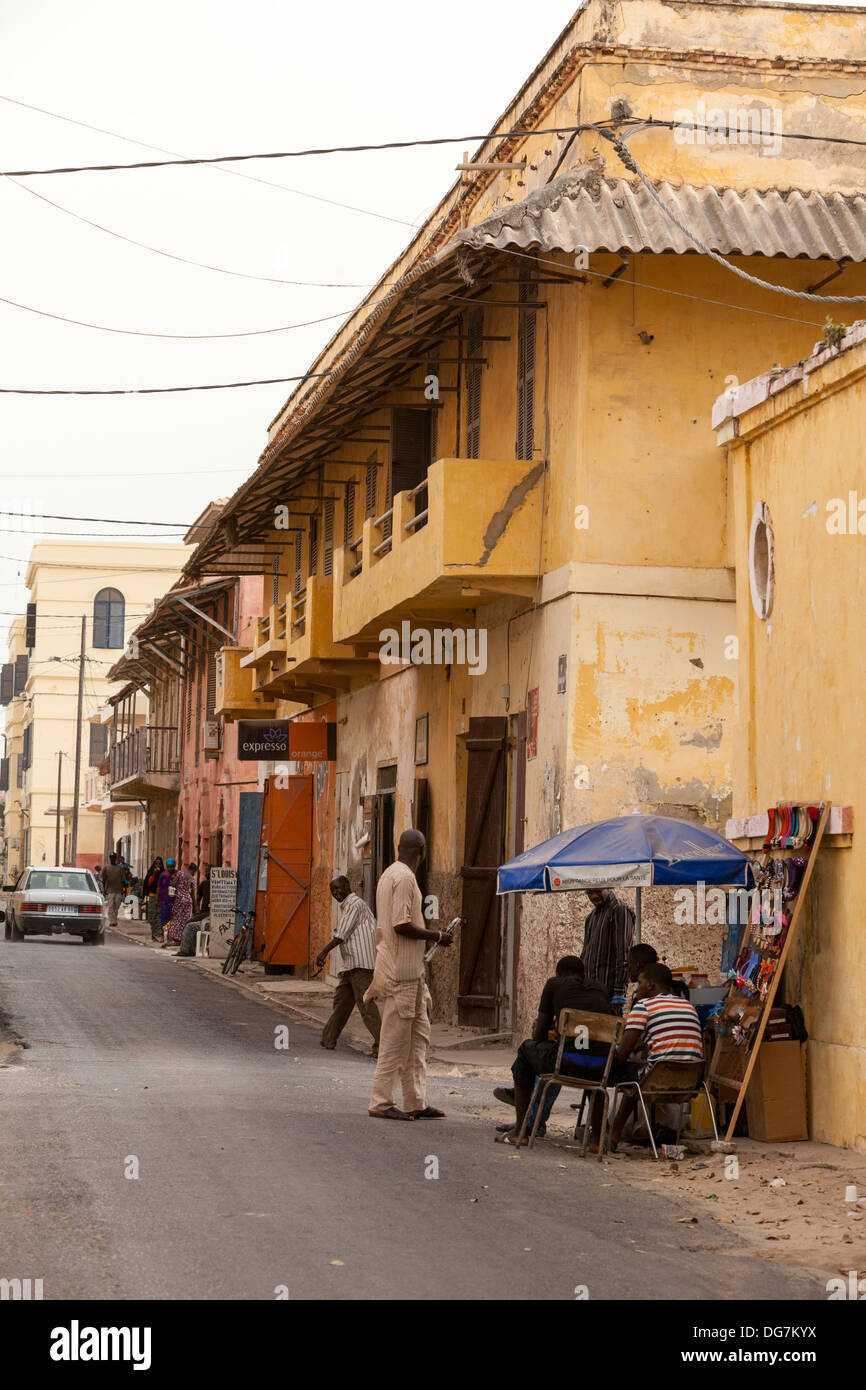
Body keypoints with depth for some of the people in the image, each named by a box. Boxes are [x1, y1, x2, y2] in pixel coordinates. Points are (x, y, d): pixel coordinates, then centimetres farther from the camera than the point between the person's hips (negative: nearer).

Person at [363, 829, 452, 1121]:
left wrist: (425, 938, 24)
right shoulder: (404, 877, -15)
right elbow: (401, 925, -22)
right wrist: (436, 937, -11)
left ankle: (416, 1102, 13)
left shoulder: (390, 874, 16)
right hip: (401, 972, -10)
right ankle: (381, 1103, 1)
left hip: (410, 971, 10)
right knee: (396, 1038, -4)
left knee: (419, 1034, 11)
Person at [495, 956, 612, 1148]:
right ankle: (597, 1136, 35)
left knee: (527, 1048, 28)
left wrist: (538, 1027, 42)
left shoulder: (554, 984, 14)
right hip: (599, 1067, 4)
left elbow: (538, 1036, 17)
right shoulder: (600, 989, 24)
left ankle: (519, 1131, 27)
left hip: (569, 1064, -4)